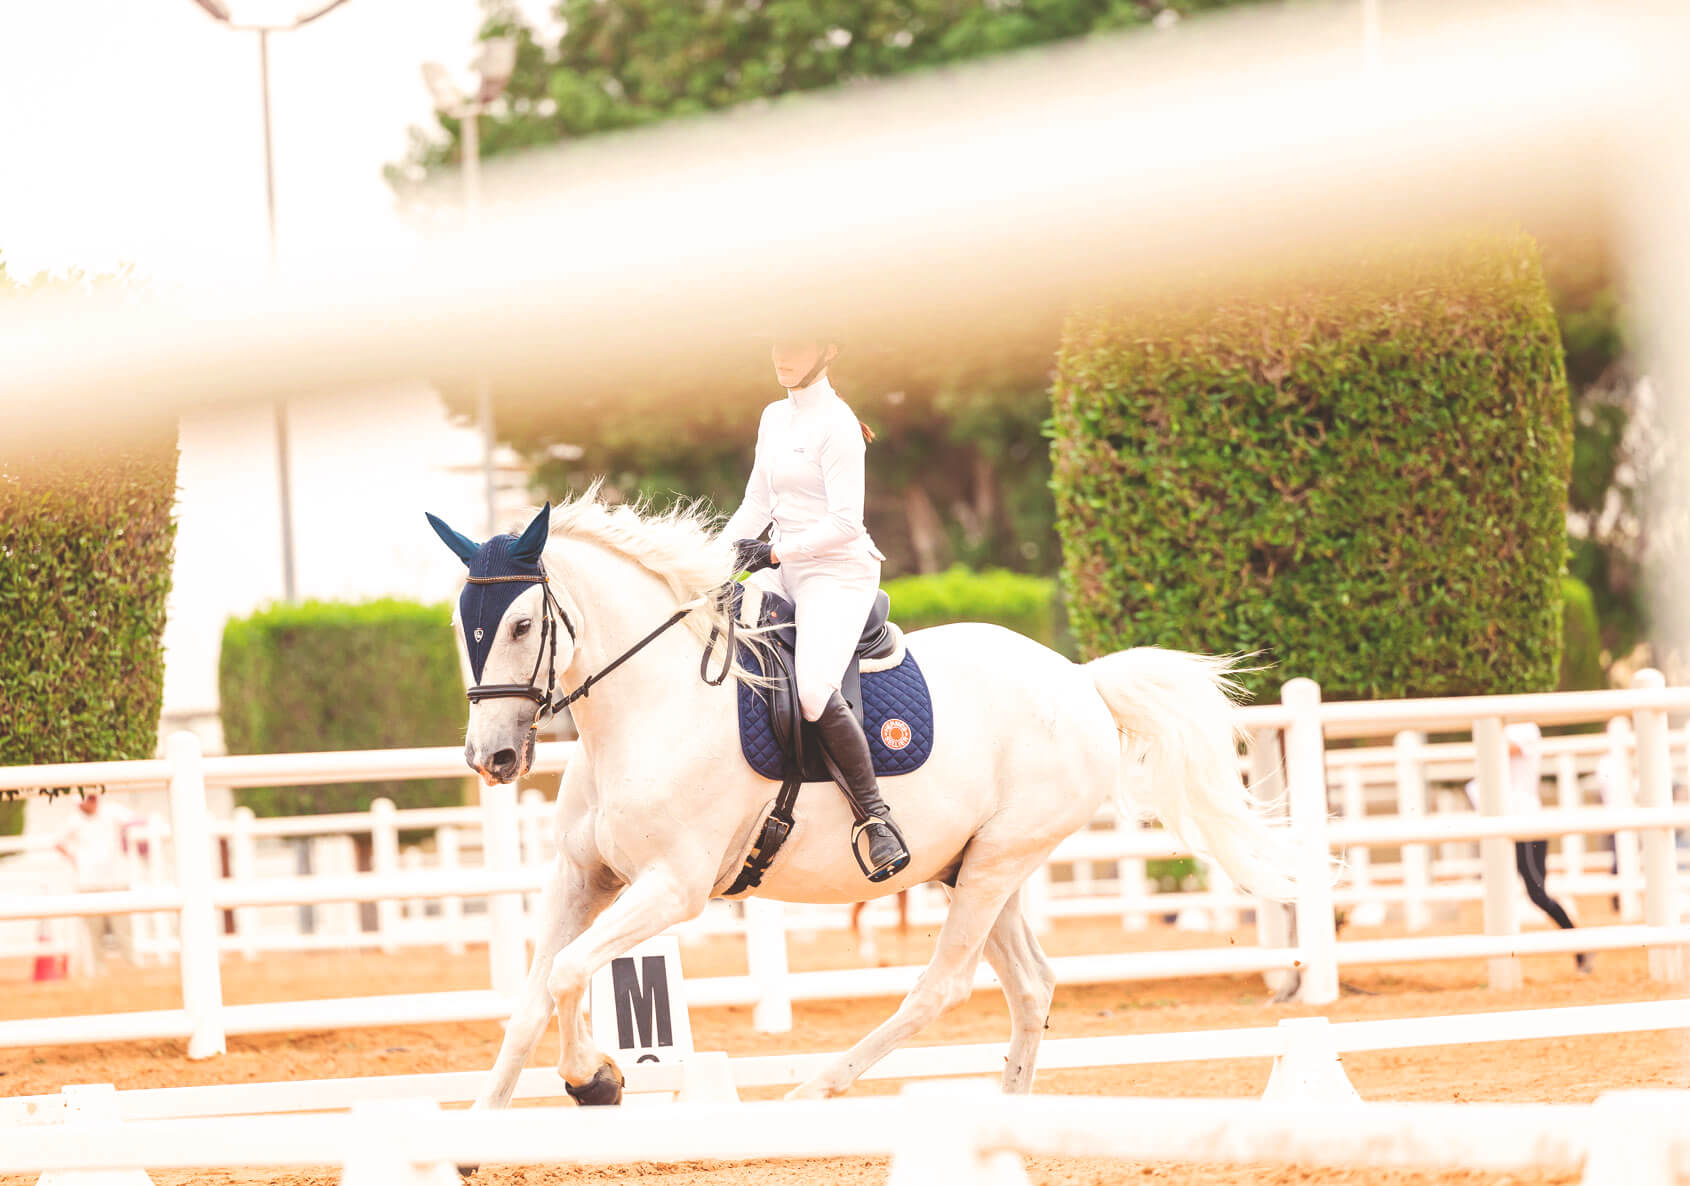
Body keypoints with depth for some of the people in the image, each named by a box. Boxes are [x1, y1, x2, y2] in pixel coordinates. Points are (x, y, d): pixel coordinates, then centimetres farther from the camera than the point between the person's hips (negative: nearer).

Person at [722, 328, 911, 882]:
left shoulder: (836, 425, -11)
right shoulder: (774, 418, 14)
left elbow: (845, 523, -16)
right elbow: (757, 506, 19)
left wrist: (775, 553, -19)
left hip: (839, 571, -9)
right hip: (788, 571, 9)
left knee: (814, 691, -29)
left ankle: (873, 817, -22)